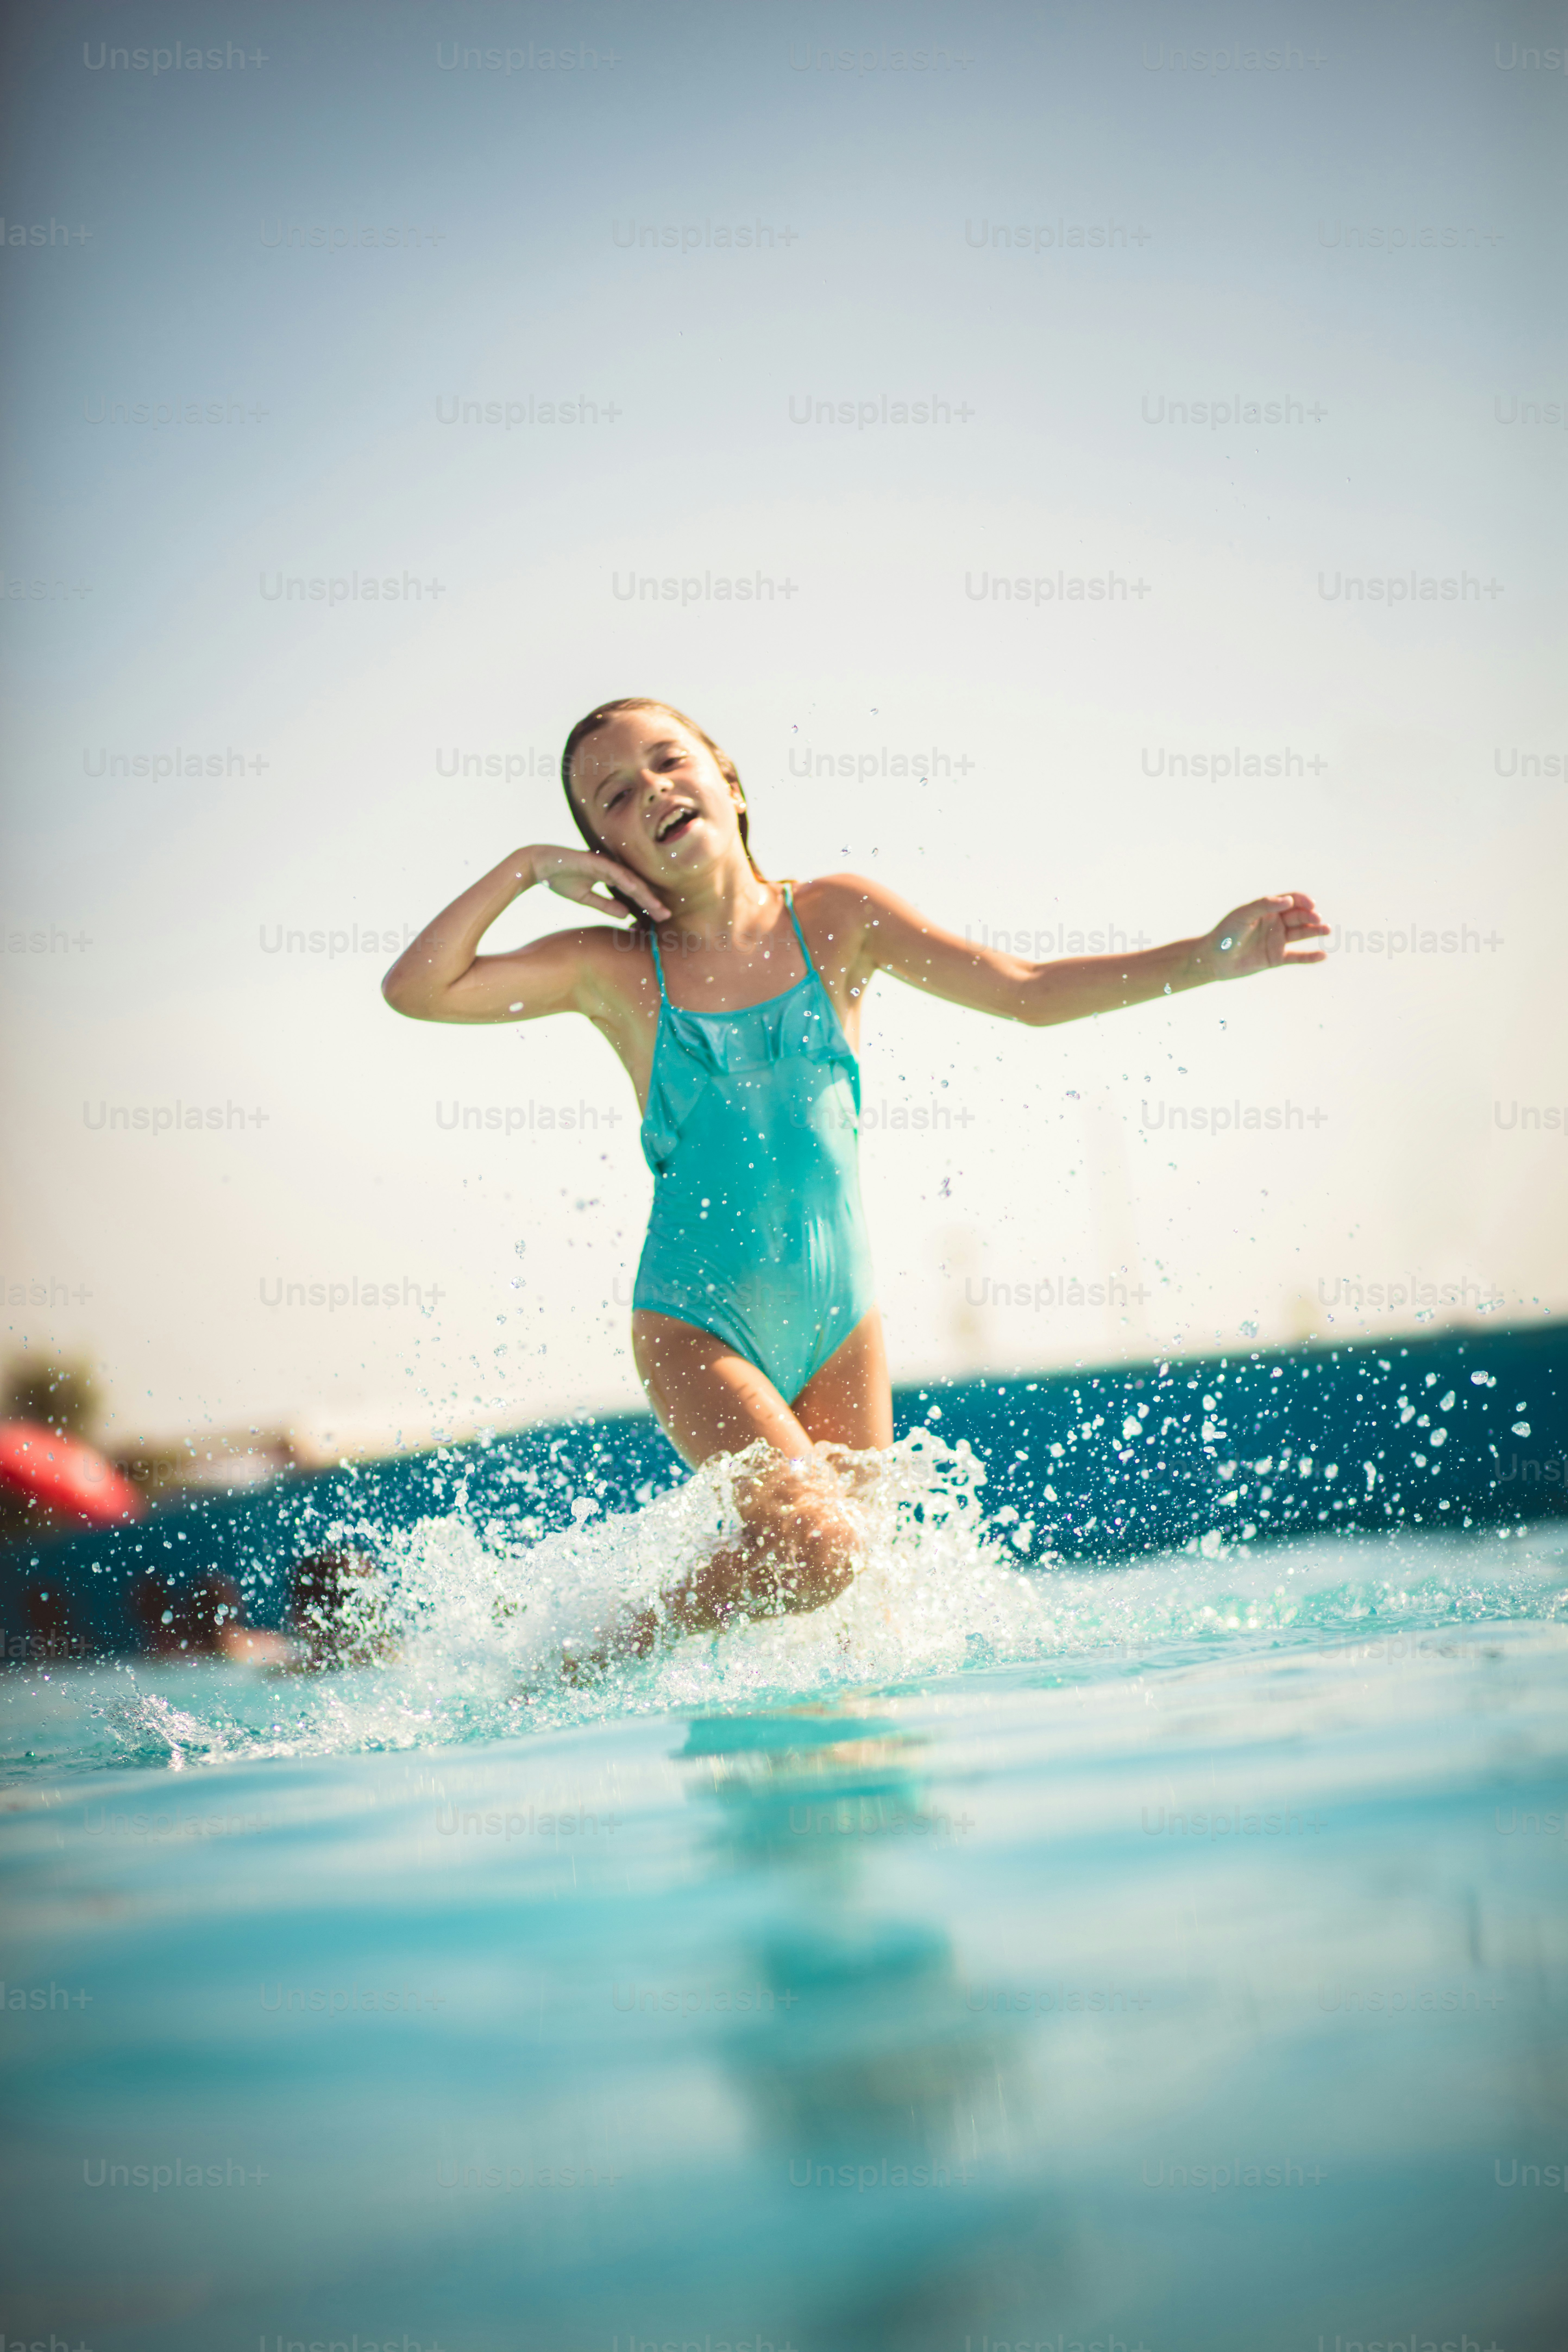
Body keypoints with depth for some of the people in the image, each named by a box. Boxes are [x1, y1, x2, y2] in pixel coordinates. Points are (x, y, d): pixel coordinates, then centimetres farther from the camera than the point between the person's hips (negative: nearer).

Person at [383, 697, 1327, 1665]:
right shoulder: (616, 969, -2)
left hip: (840, 1314, 3)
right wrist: (526, 868, -9)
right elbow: (416, 990, -9)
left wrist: (1204, 959, -13)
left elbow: (1028, 991, -3)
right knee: (813, 1542, -24)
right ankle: (595, 1668, -4)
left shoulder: (834, 918, 0)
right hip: (698, 1321, -3)